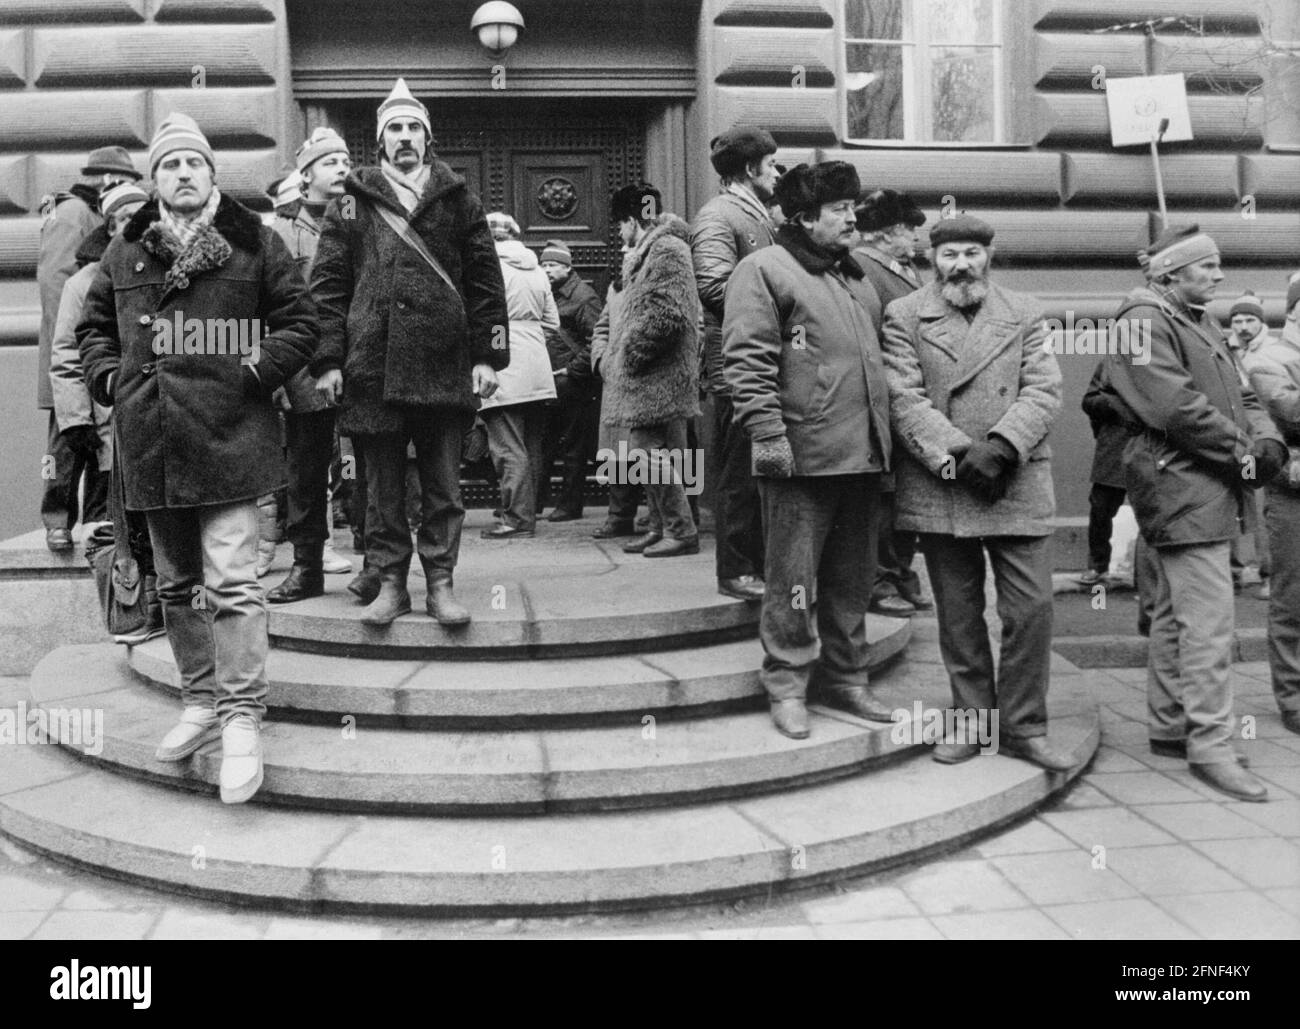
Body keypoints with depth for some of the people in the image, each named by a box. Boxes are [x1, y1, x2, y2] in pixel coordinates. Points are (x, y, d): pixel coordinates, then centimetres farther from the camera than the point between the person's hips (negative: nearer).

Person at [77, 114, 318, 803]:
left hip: (228, 436, -4)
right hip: (150, 442, 5)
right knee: (176, 584, 13)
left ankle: (241, 719, -4)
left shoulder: (252, 242, 4)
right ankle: (200, 701, 27)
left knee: (231, 581, -11)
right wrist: (109, 378, 7)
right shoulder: (125, 252, 12)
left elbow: (298, 319, 5)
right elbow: (93, 325, 22)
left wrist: (257, 372, -7)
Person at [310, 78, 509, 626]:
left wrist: (489, 354, 0)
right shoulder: (351, 204, 9)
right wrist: (328, 360, -3)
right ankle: (388, 581, 15)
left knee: (443, 483, 5)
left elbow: (486, 280, 8)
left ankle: (440, 582, 13)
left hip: (444, 366, 0)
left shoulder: (457, 200, 10)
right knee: (383, 485, 6)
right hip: (372, 368, 0)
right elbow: (328, 285, 5)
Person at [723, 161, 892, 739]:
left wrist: (885, 433, 23)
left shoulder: (856, 279, 22)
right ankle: (786, 686, 12)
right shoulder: (764, 270, -4)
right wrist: (768, 433, -20)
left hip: (863, 454, 8)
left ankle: (845, 677, 26)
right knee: (794, 580, 0)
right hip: (803, 454, -7)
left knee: (853, 578, 13)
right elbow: (747, 361, -12)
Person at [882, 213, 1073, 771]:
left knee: (1032, 607, -2)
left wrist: (1000, 446, -15)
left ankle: (1022, 726, 12)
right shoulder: (903, 316, 5)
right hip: (938, 487, -1)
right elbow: (904, 398, -5)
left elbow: (1044, 391, 0)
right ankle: (974, 718, 21)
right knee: (958, 614, 8)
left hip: (1016, 482, 1)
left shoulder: (1024, 313, 10)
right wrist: (957, 455, -16)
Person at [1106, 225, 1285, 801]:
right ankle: (1209, 747, -6)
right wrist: (1241, 452, -14)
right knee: (1208, 620, -11)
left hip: (1212, 492, 10)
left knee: (1176, 615, 15)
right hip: (1183, 488, -10)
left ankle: (1168, 727, 24)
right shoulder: (1145, 321, -11)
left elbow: (1240, 396, 20)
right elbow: (1176, 407, -21)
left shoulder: (1201, 324, 22)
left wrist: (1267, 440, 0)